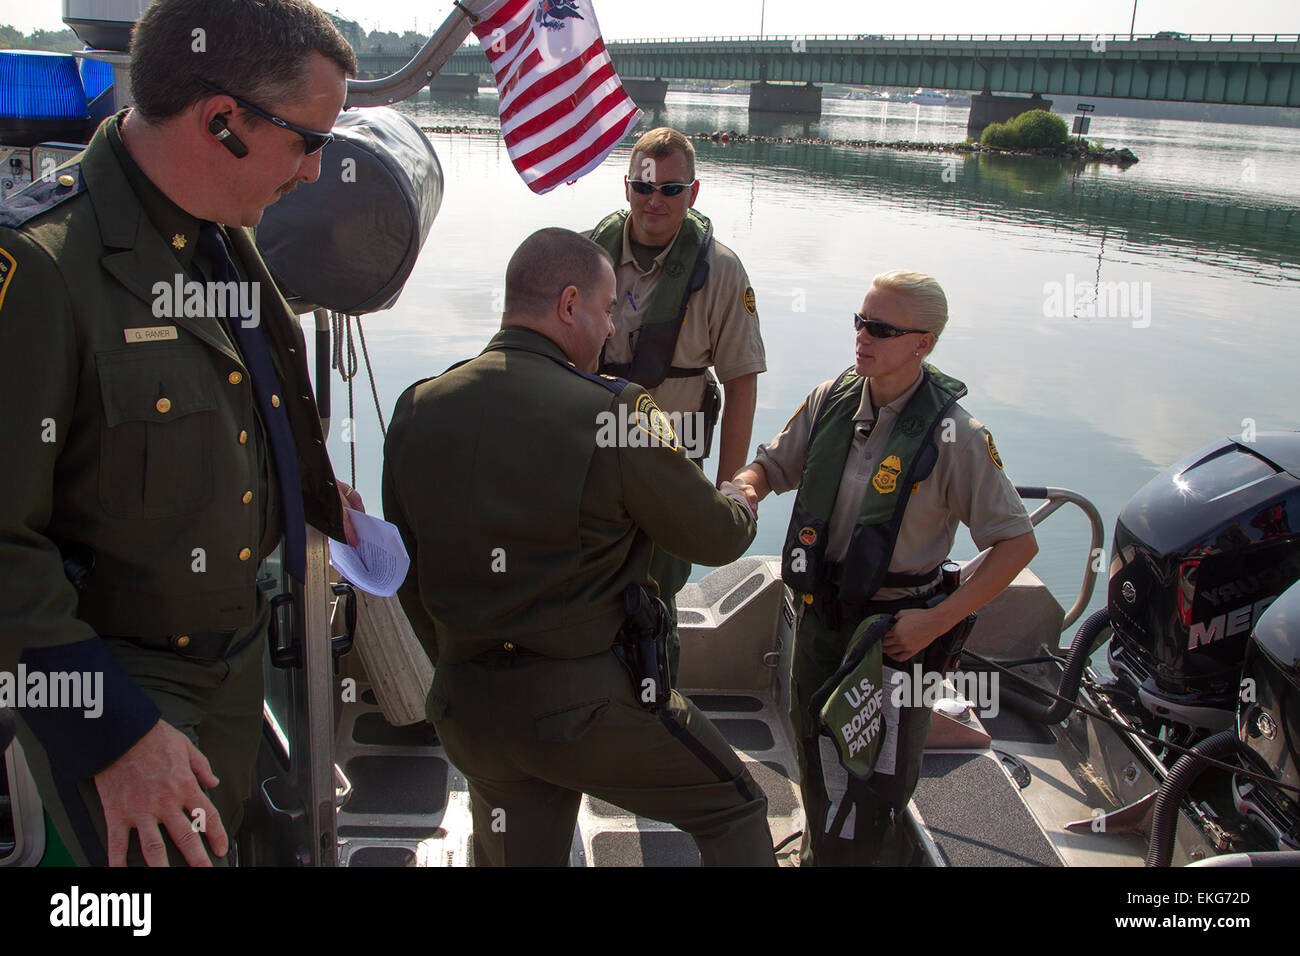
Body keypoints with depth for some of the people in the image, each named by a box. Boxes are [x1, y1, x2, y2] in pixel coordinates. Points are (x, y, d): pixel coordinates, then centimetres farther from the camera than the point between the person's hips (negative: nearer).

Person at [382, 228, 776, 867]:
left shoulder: (416, 411, 1)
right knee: (734, 812, 15)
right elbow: (718, 538, -4)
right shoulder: (612, 417, -17)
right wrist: (739, 496, 20)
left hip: (465, 709, 6)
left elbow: (407, 575, 9)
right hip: (588, 704, -6)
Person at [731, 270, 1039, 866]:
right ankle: (816, 851, 49)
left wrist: (937, 621, -20)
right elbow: (773, 465, 8)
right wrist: (747, 488, -17)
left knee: (870, 791, 2)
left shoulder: (952, 435, -18)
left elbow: (1018, 543, -15)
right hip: (819, 616, 6)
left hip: (895, 632, -5)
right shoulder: (832, 400, -4)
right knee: (816, 772, 23)